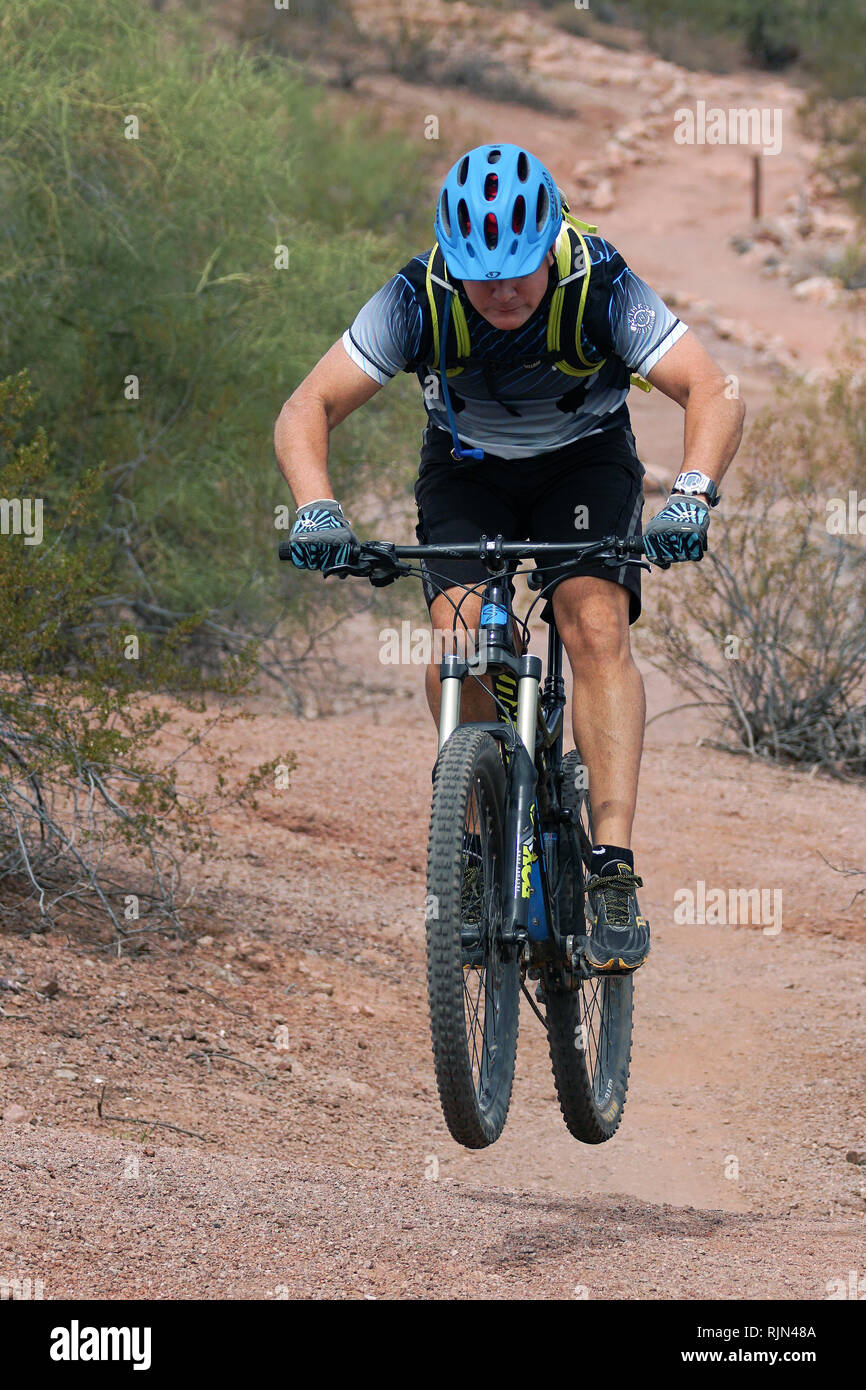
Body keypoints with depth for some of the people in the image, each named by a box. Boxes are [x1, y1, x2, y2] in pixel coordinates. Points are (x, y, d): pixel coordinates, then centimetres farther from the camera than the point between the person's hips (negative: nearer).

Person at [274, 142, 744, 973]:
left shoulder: (601, 285, -30)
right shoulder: (419, 297, -27)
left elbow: (713, 394, -34)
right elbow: (308, 411, -26)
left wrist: (692, 495, -53)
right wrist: (316, 509, -45)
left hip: (586, 462, -1)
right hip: (467, 472, 1)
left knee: (596, 625, -25)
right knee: (456, 629, -25)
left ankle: (612, 871, -28)